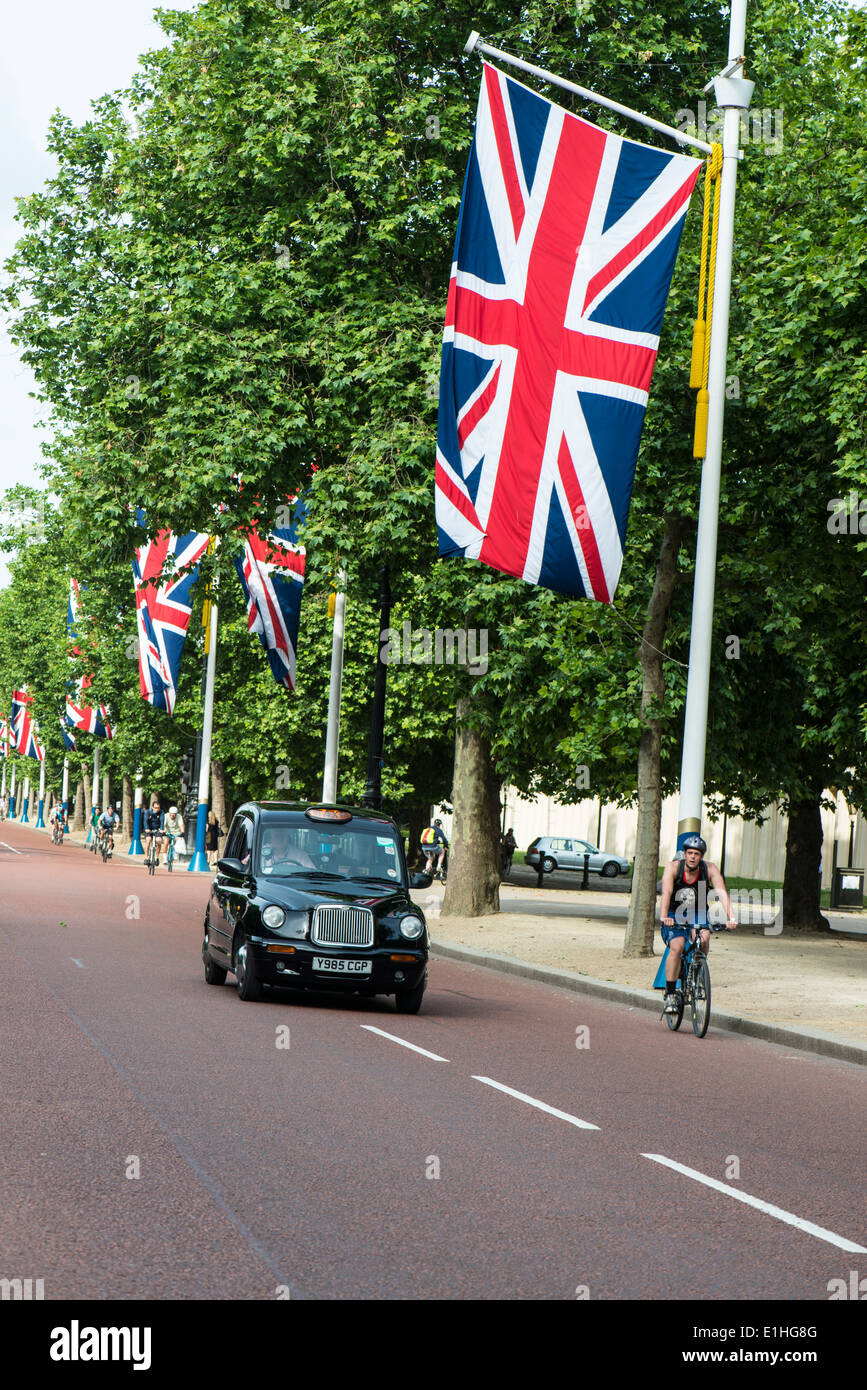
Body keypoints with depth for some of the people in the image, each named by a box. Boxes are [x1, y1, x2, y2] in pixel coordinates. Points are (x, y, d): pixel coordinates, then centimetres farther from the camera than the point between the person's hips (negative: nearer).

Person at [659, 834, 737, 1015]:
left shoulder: (710, 870, -14)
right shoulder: (673, 868, -17)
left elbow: (722, 892, -26)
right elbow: (666, 892, -31)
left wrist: (730, 917, -43)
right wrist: (663, 916, -48)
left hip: (697, 915, 1)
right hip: (675, 916, -1)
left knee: (704, 938, -30)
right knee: (677, 946, -27)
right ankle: (670, 995, -17)